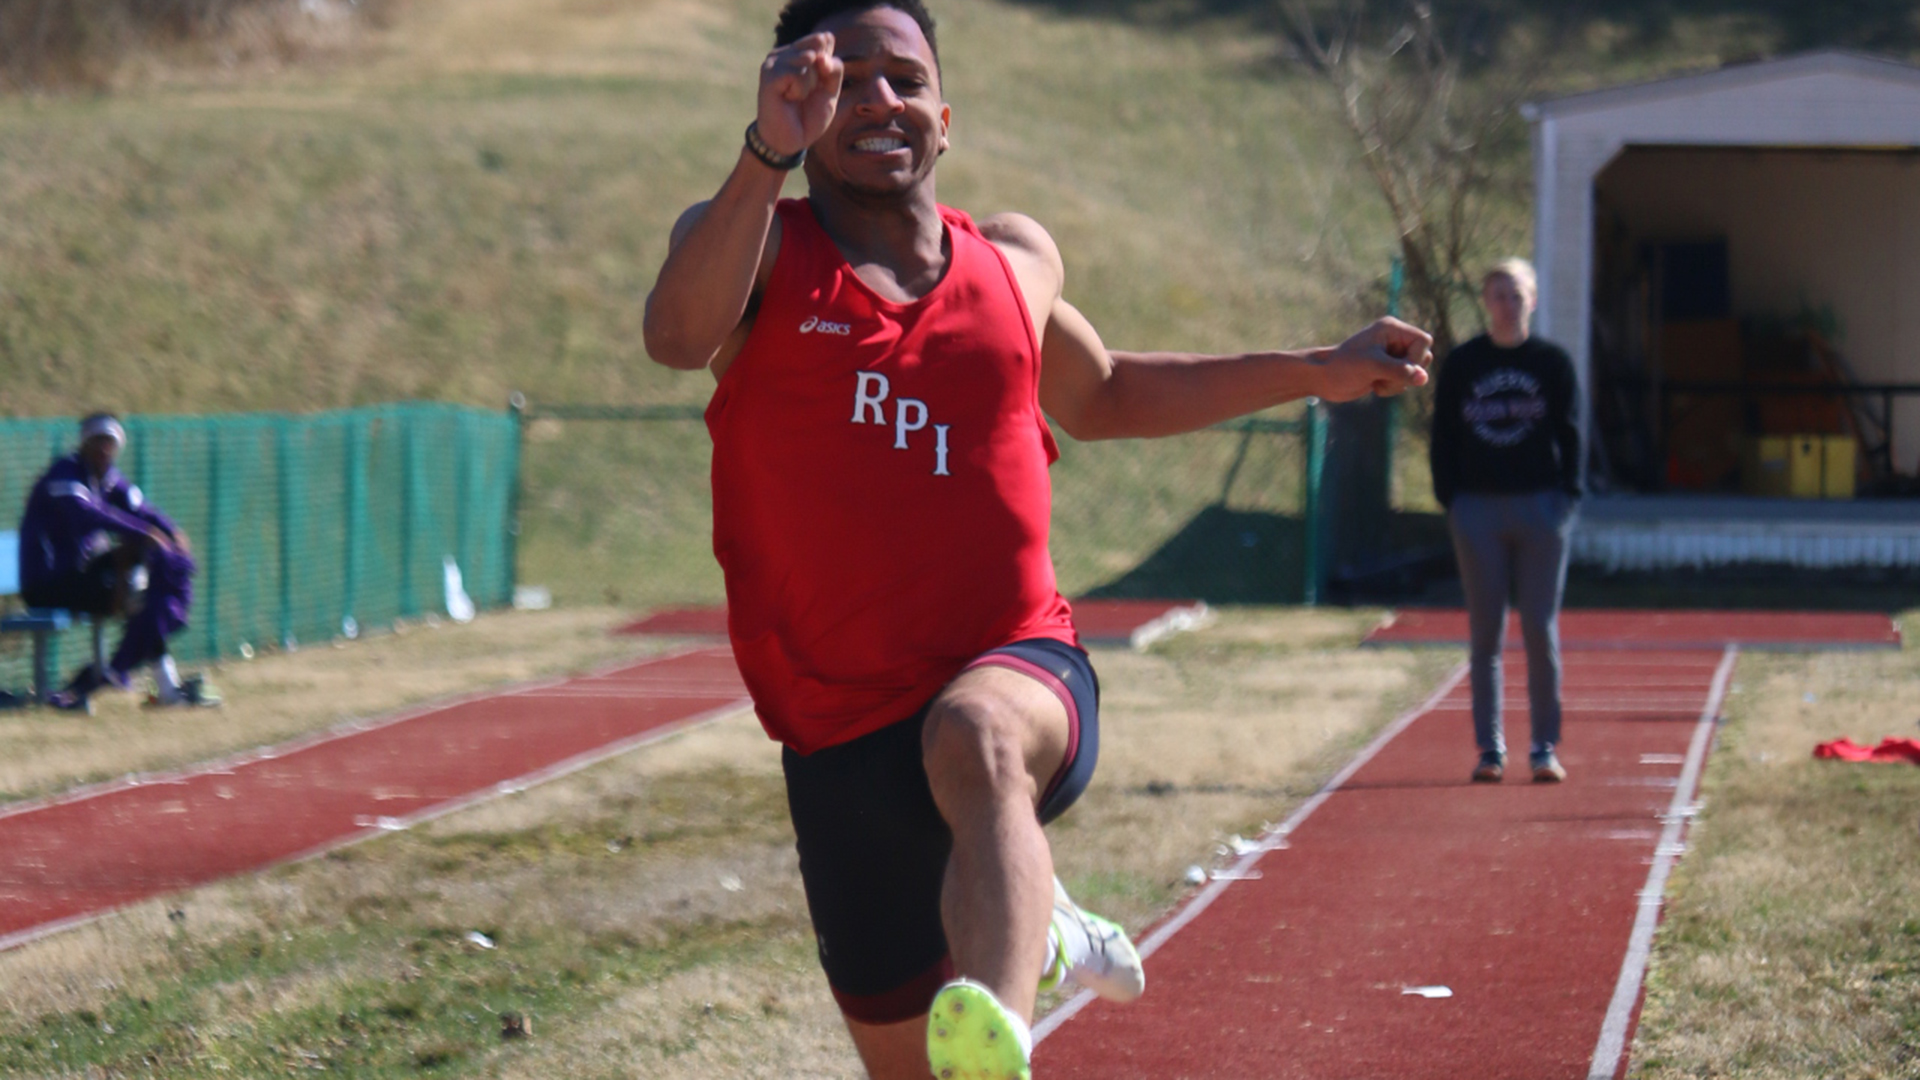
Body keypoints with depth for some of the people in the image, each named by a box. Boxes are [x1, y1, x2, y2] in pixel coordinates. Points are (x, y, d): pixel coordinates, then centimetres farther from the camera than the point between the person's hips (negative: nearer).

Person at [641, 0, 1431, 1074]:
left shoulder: (1014, 259, 13)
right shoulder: (753, 245, 1)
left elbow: (1102, 396, 35)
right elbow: (679, 335, -25)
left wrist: (1317, 373, 29)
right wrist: (768, 155, -40)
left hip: (1019, 669, -1)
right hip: (844, 733, 1)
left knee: (975, 738, -41)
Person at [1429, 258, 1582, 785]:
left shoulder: (1553, 362, 4)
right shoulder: (1460, 364, 6)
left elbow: (1570, 433, 4)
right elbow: (1443, 437, 7)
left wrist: (1566, 499, -5)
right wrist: (1449, 500, -2)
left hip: (1540, 507, -1)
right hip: (1478, 509, 1)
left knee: (1541, 631, -1)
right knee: (1485, 633, 3)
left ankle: (1545, 748, 6)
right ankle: (1489, 748, 8)